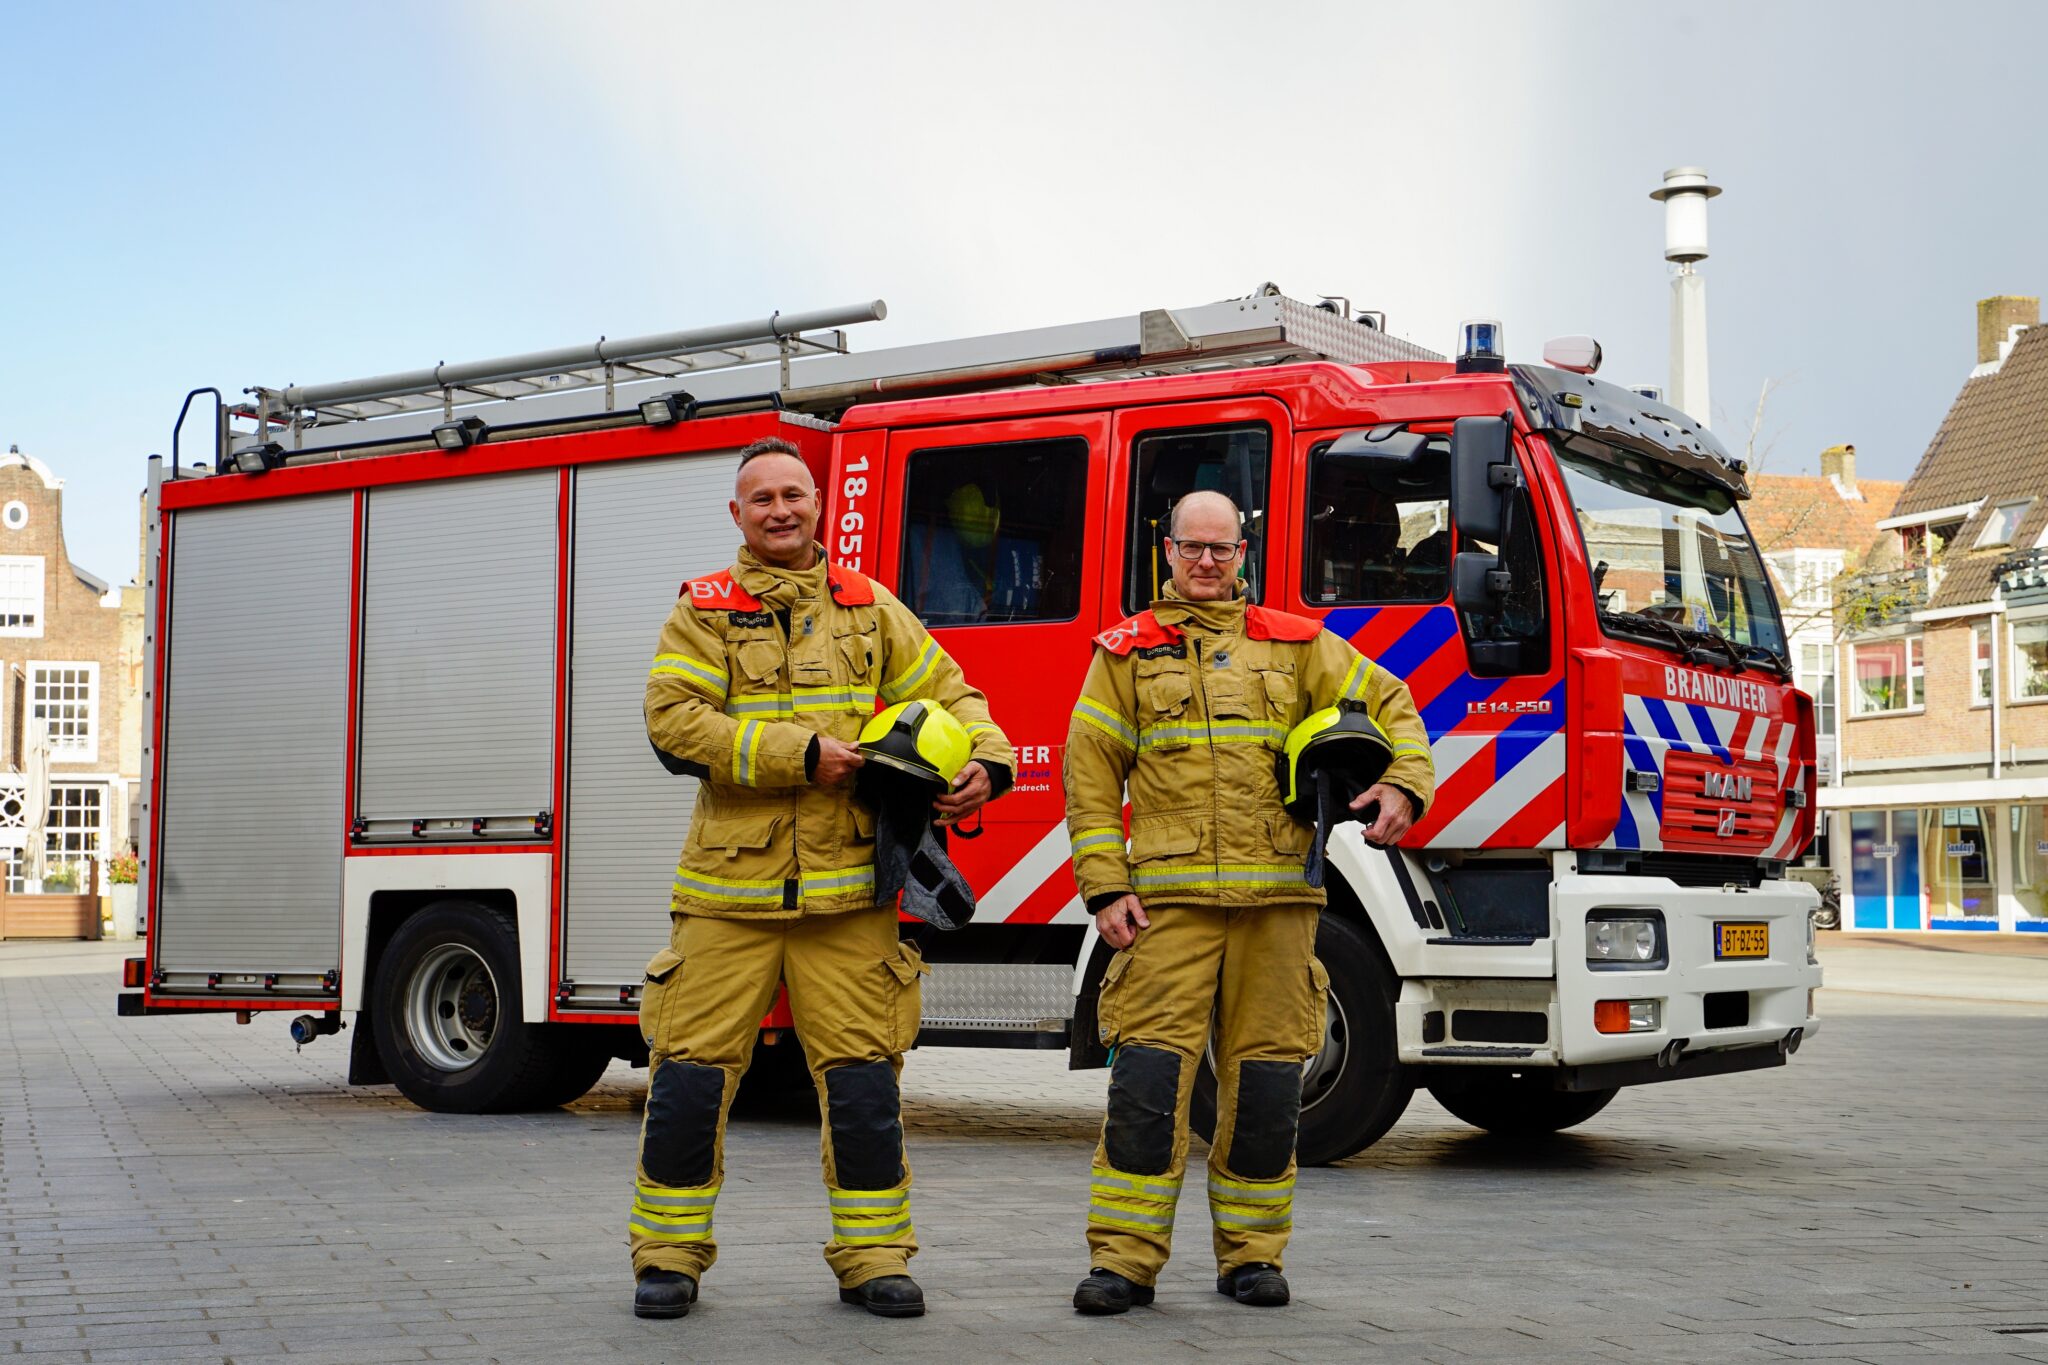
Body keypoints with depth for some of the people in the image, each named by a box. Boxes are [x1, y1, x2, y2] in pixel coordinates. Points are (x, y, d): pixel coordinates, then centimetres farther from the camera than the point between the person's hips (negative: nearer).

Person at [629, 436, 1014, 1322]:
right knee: (691, 1070, -1)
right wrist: (803, 755, -14)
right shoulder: (703, 612, 5)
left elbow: (947, 692, 13)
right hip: (729, 887, -1)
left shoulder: (870, 609, 13)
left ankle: (873, 1257, 11)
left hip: (847, 890, 1)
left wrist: (985, 762, -8)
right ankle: (669, 1256, 12)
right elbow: (675, 720, -8)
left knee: (863, 1074, 0)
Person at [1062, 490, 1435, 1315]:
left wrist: (1404, 785, -3)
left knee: (1266, 1078, 3)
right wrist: (1105, 889, -3)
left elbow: (1389, 706, 18)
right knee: (1149, 1071, -9)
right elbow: (1090, 775, 6)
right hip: (1170, 897, -2)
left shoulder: (1297, 645, 15)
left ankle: (1251, 1254, 15)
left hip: (1276, 898, 2)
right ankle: (1123, 1259, -3)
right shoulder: (1127, 652, 11)